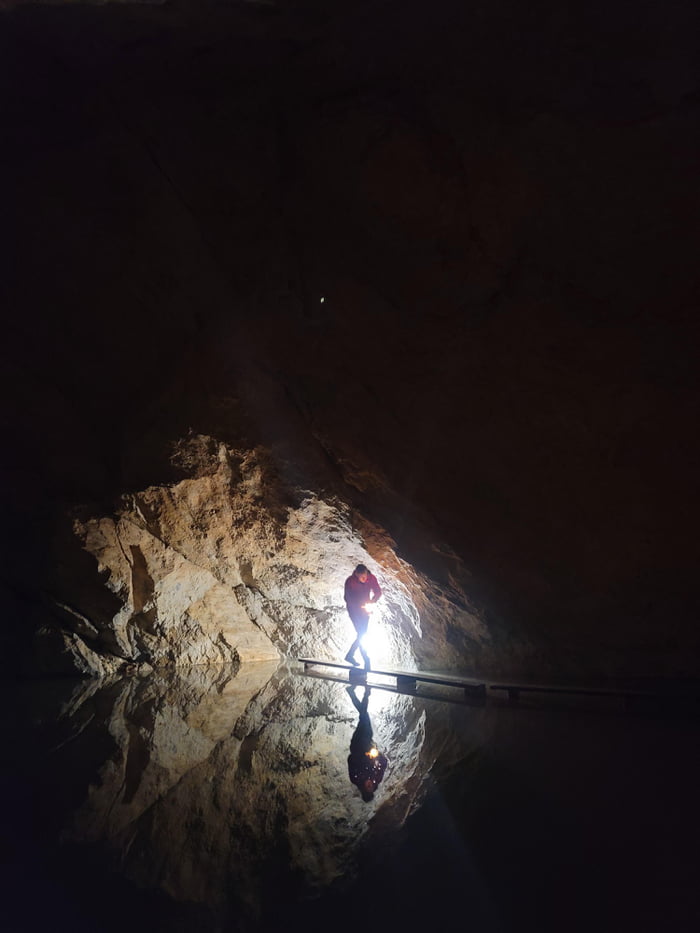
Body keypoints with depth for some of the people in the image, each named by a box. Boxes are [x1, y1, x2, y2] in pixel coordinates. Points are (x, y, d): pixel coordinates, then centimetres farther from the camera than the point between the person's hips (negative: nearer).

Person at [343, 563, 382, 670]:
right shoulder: (350, 581, -24)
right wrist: (360, 606, -27)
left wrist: (372, 602, -22)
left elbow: (378, 592, -5)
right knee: (361, 634, -11)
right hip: (354, 610, -5)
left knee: (362, 634, 12)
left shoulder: (371, 578, -15)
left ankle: (350, 655, 29)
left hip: (365, 609, 5)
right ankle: (367, 661, -3)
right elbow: (348, 599, -18)